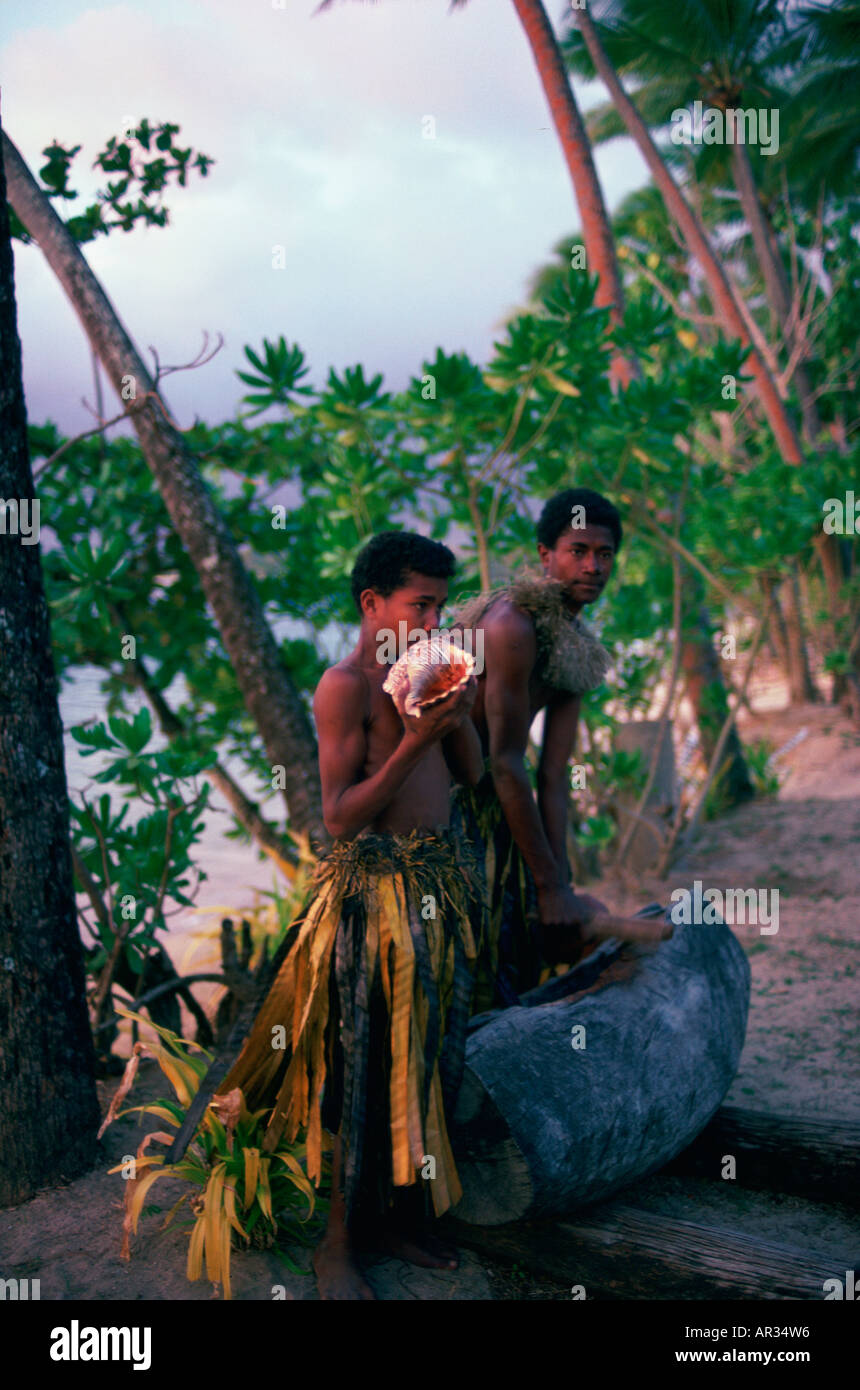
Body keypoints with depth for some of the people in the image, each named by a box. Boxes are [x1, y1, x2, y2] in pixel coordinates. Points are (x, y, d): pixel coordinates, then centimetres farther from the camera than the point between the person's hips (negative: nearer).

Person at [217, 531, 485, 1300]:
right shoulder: (345, 685, -14)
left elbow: (471, 773, 14)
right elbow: (340, 813, -18)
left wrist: (460, 713, -3)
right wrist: (414, 740, -24)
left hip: (441, 877, 8)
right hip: (375, 886, -8)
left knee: (427, 1054, 14)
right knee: (368, 1063, -1)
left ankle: (398, 1214, 30)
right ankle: (339, 1242, 15)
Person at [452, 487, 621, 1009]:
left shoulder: (579, 647, 4)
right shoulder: (511, 624, -24)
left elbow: (554, 776, 2)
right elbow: (507, 763, -25)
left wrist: (562, 886, -5)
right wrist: (549, 886, -21)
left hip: (494, 800, 9)